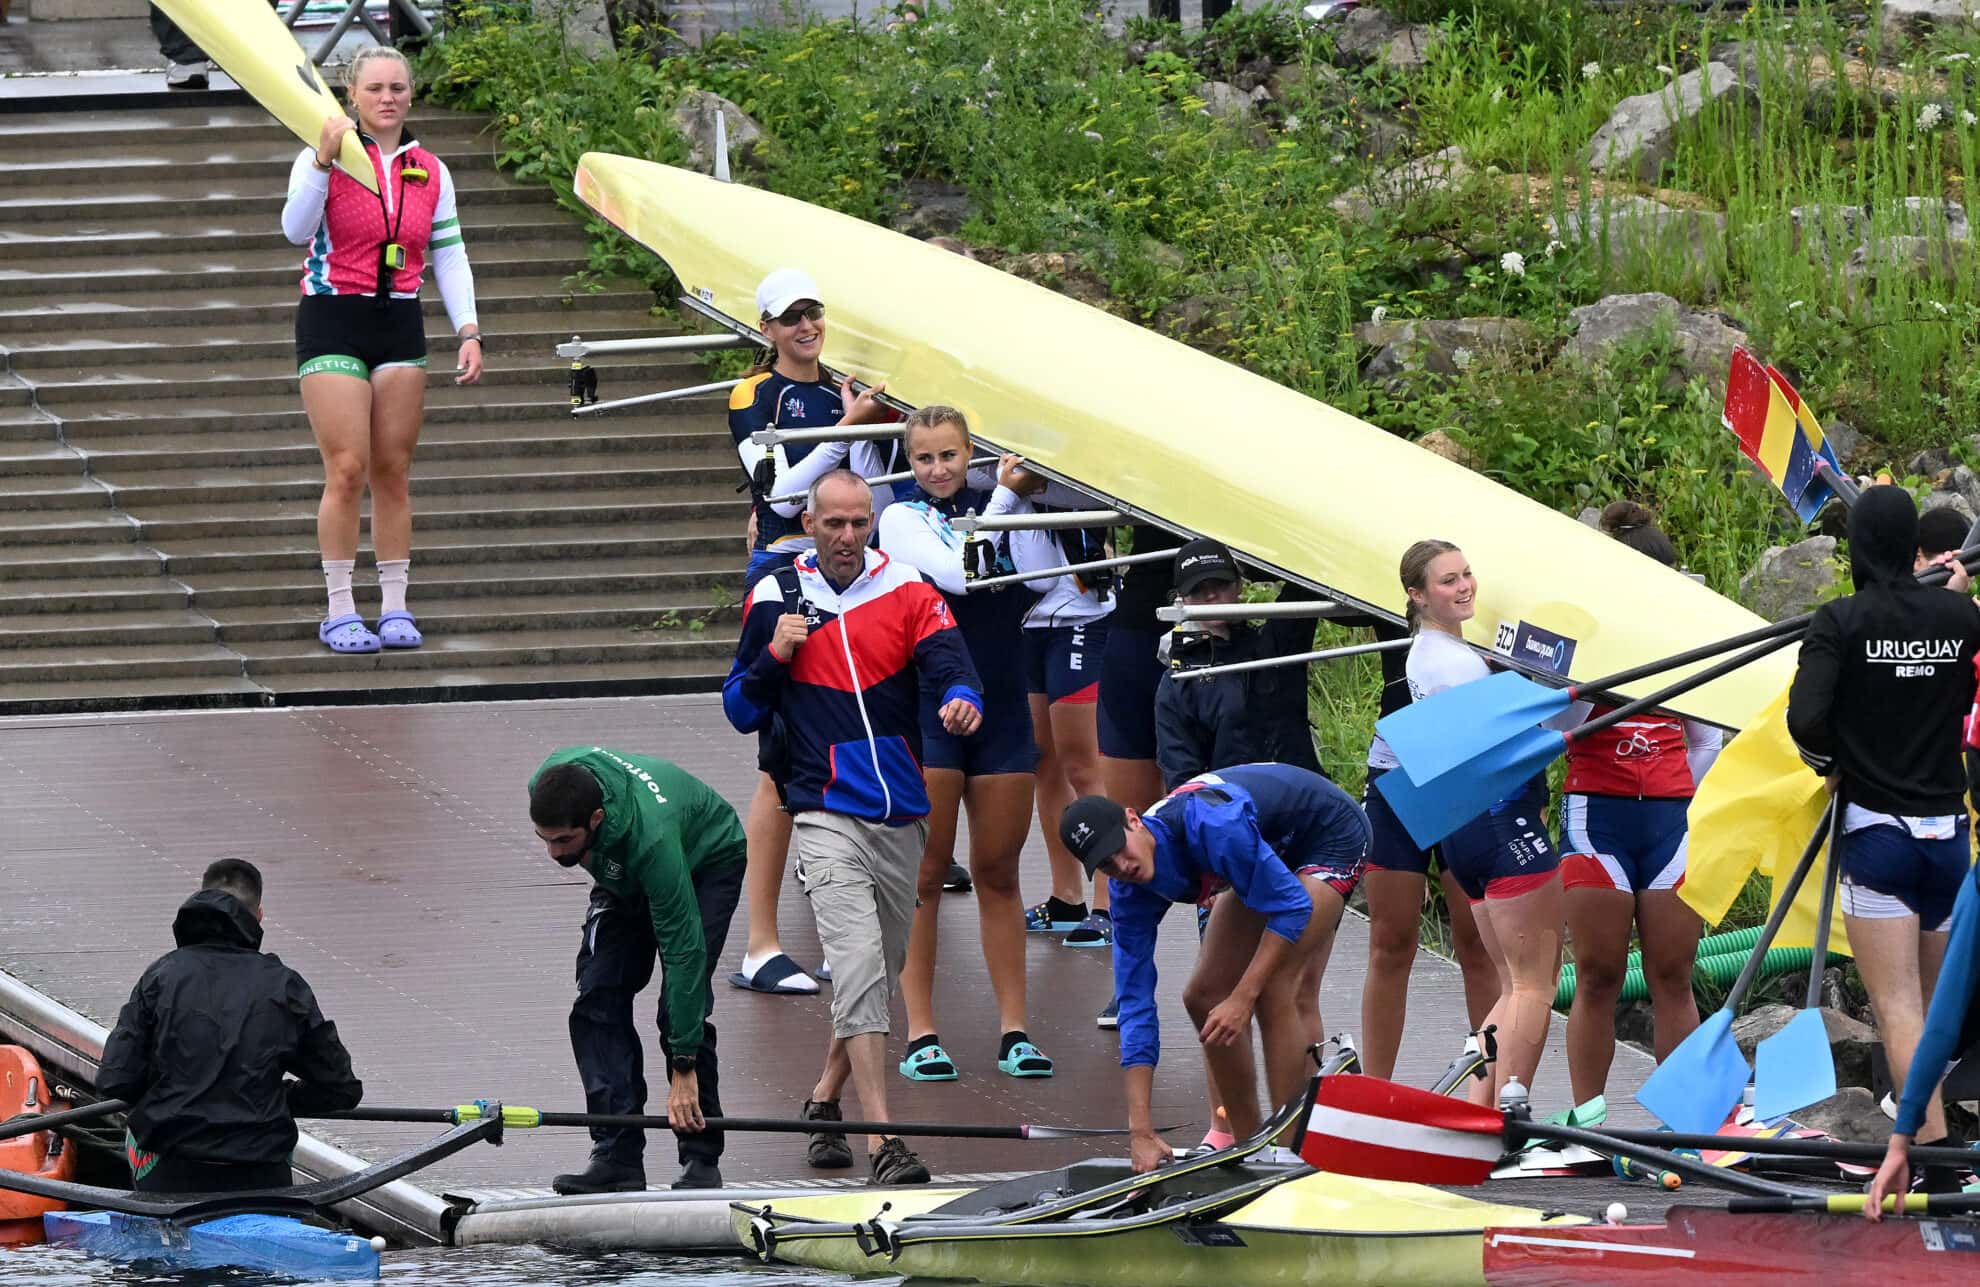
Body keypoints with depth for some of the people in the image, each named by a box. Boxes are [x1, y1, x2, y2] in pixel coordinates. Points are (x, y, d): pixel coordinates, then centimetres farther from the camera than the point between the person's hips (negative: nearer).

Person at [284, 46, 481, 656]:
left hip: (401, 325, 4)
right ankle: (340, 614, -3)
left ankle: (394, 607, 10)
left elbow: (450, 258, 12)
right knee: (347, 470, -9)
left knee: (394, 472, 4)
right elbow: (296, 230, -19)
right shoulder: (323, 158, -4)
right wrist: (323, 162, -31)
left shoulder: (430, 172, 9)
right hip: (333, 323, -4)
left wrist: (469, 332, 1)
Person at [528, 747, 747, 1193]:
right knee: (598, 1000, -9)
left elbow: (683, 950, -42)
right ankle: (619, 1157, -9)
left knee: (682, 1006, -20)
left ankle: (702, 1161, -12)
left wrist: (684, 1069, -41)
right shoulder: (548, 785, -30)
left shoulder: (651, 838, -45)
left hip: (706, 864, -6)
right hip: (623, 875, 6)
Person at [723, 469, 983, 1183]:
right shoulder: (774, 599, 3)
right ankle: (883, 1142, -21)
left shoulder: (907, 592, 4)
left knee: (881, 971, 14)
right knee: (859, 963, -16)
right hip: (827, 816, -3)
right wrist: (774, 656, -11)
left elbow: (947, 661, -12)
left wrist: (961, 698, -35)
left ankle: (825, 1100, 36)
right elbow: (741, 710, 7)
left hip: (902, 818, 3)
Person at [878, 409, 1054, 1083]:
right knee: (924, 876, -2)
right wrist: (1003, 497, -13)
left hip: (1001, 709, 4)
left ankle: (1014, 1029, 10)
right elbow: (957, 574, -18)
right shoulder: (903, 518, -2)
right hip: (926, 712, -4)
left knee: (999, 874, 7)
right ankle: (920, 1033, 1)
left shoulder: (995, 504, 10)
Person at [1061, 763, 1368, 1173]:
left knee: (1274, 990, -21)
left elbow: (1292, 907, -31)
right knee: (1204, 999, 2)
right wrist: (1141, 1132, -21)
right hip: (1277, 854, 8)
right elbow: (1135, 1004, -15)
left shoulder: (1207, 824, -39)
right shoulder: (1132, 893, -16)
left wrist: (1243, 998, -31)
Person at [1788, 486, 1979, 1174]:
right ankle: (1924, 1132, 23)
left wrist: (1830, 764, 3)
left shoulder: (1842, 621, -9)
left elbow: (1806, 718, -18)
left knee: (1898, 1007, -6)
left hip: (1876, 832, -4)